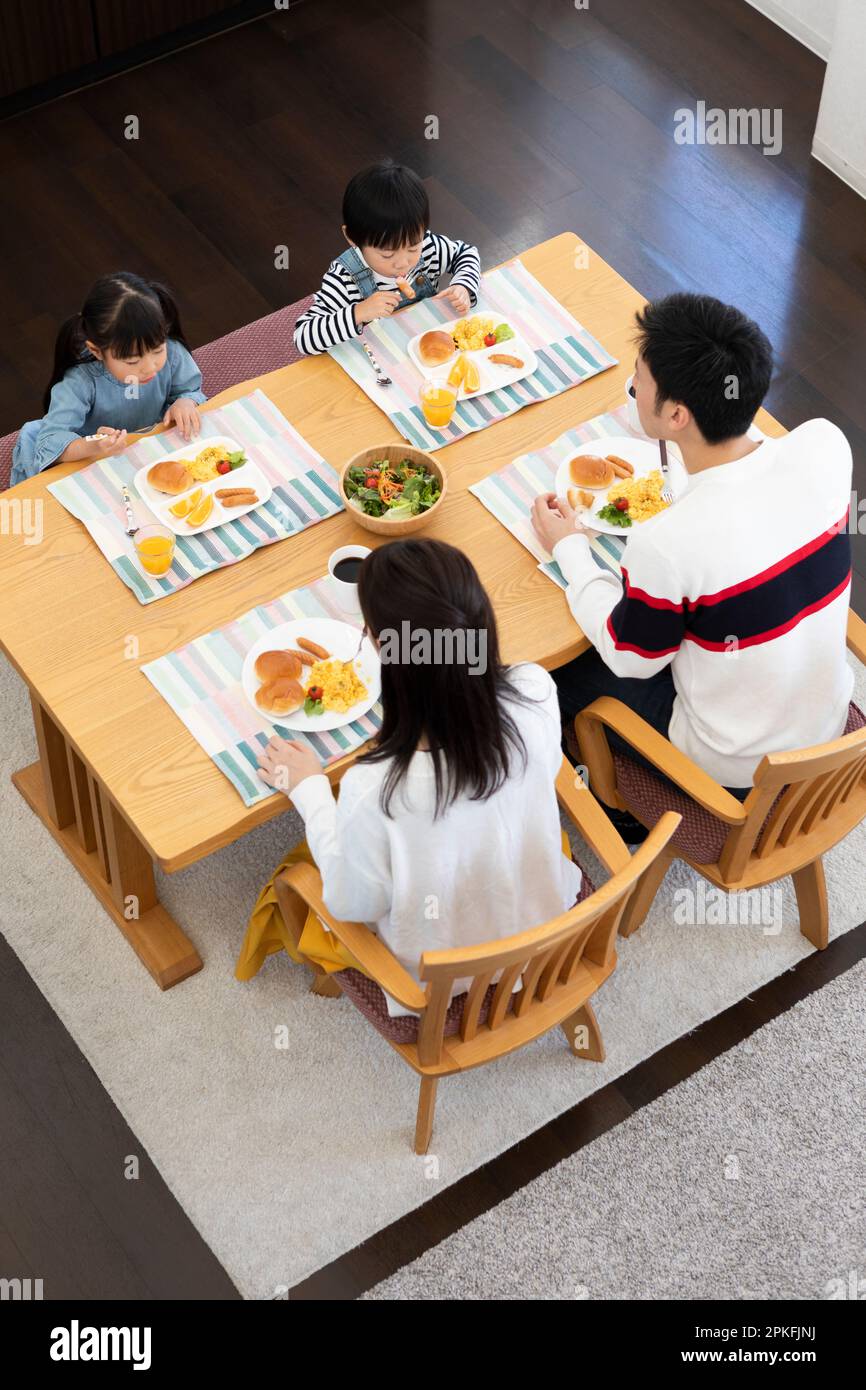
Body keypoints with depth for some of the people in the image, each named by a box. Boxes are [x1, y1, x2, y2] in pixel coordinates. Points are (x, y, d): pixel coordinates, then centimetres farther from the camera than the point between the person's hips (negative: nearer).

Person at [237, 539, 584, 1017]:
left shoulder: (374, 790, -43)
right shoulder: (535, 693, -32)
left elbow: (354, 905, -21)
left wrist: (309, 790, -8)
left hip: (439, 974, -3)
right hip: (543, 923, 3)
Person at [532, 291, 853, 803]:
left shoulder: (666, 545, -36)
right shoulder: (826, 445, -21)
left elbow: (632, 658, -15)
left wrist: (569, 549, -3)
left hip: (734, 773, -6)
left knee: (564, 670, 16)